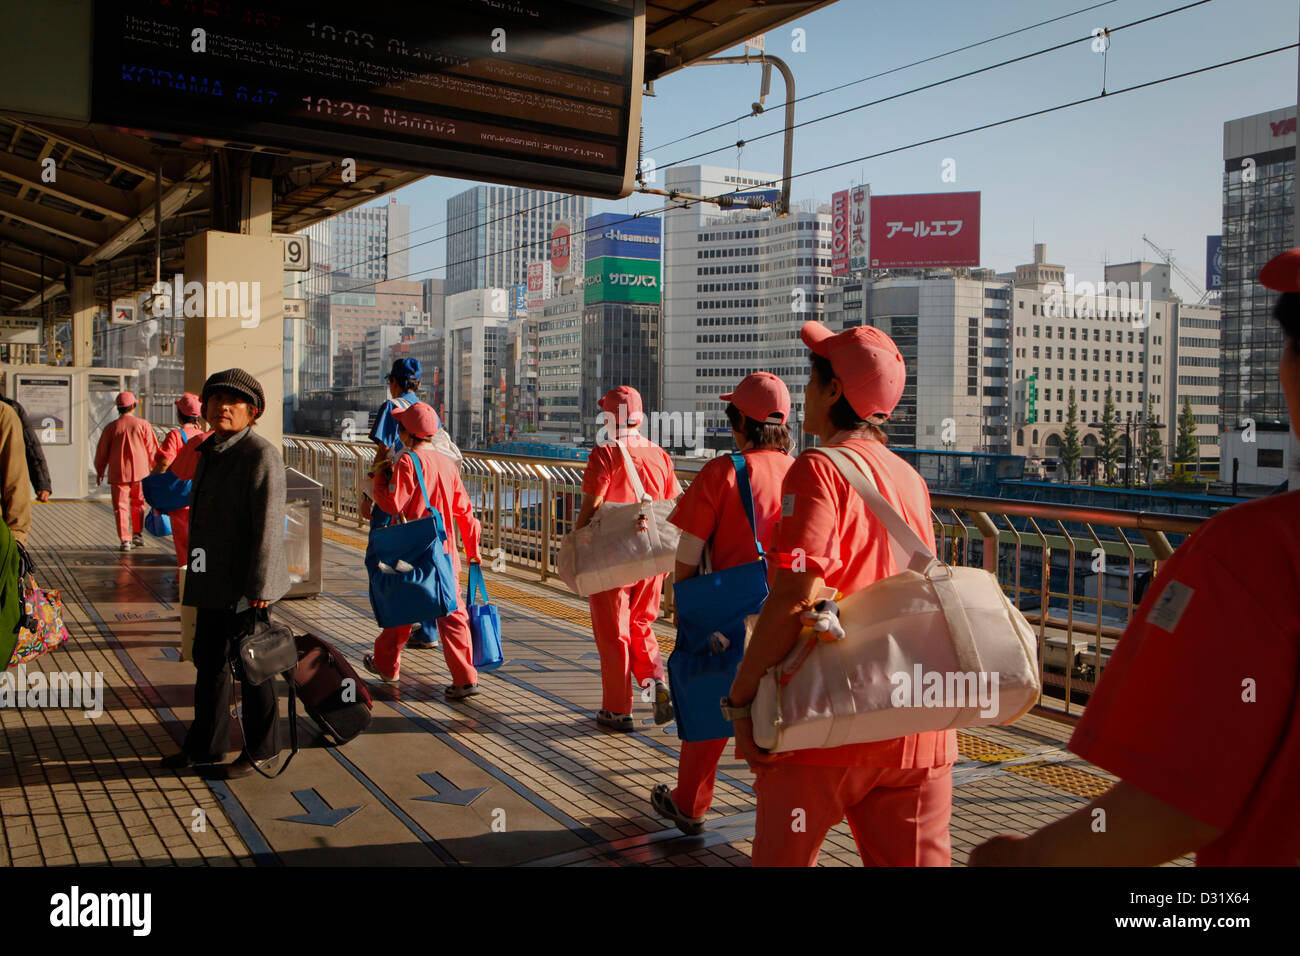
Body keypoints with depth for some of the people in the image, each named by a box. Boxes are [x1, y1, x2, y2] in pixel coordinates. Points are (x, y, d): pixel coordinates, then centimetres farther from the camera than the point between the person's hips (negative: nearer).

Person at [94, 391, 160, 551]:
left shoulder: (111, 428, 0)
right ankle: (138, 534, 16)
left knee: (121, 505, 2)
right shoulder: (143, 424, -2)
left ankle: (125, 540, -4)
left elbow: (102, 452, 7)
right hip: (140, 471, 1)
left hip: (118, 472, -1)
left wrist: (99, 471, 20)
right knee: (138, 502, 19)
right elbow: (152, 449, 1)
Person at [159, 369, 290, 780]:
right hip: (214, 583, 9)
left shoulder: (261, 454, -15)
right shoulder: (208, 452, 13)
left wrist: (258, 586, -23)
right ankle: (204, 745, 33)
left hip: (245, 585, -9)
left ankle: (261, 751, 18)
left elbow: (269, 525, -20)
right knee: (209, 661, 18)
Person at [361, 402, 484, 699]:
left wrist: (380, 477, 1)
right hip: (444, 553, 4)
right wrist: (472, 549, 19)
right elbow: (464, 510, 11)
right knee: (451, 614, 1)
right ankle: (465, 679, -5)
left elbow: (393, 503, -17)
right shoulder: (448, 463, 6)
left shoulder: (407, 462, -12)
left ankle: (387, 665, 33)